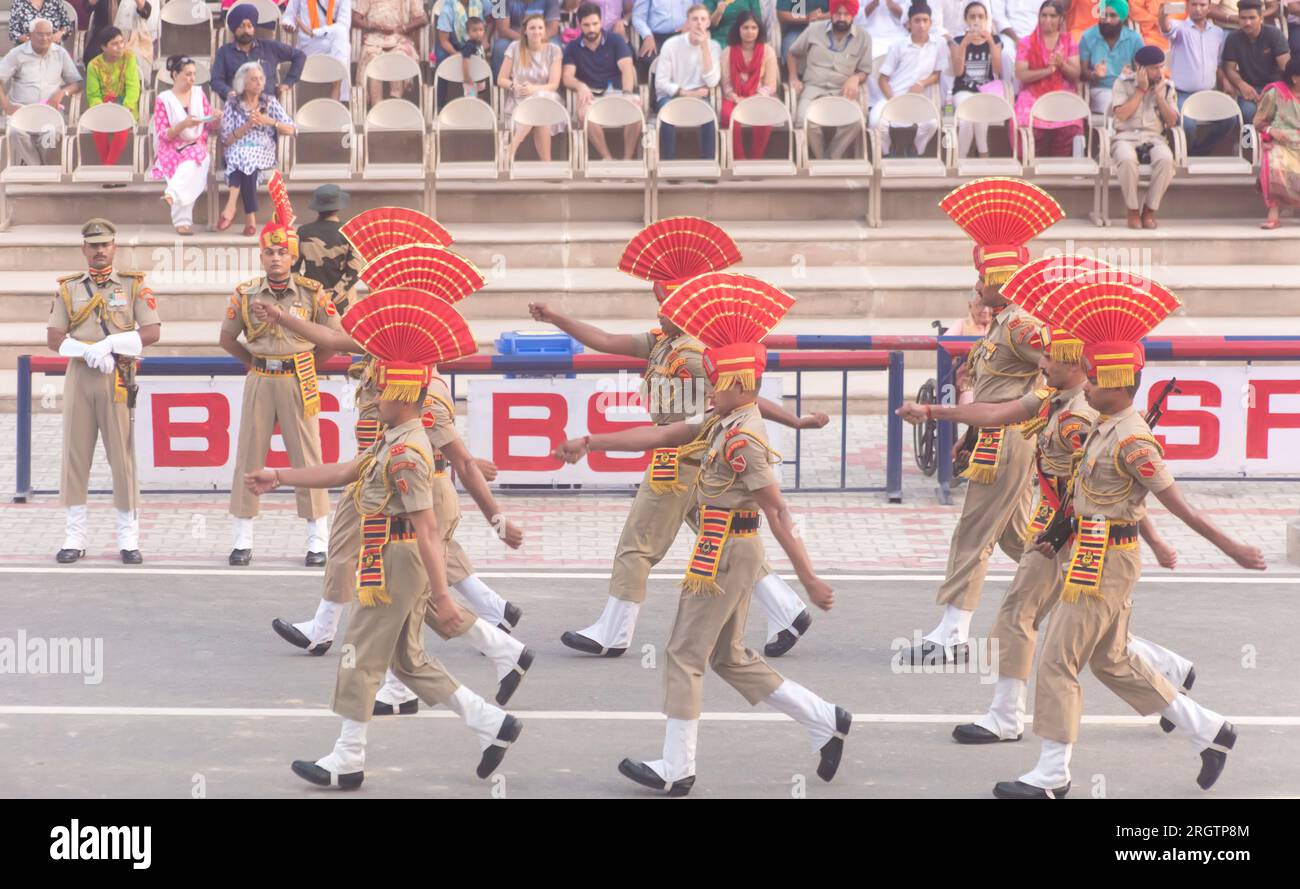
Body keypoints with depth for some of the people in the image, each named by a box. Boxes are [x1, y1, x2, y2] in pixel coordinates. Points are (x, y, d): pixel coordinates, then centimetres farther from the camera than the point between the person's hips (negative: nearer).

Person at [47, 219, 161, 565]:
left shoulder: (134, 286, 6)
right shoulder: (68, 288, 9)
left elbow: (151, 332, -4)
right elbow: (54, 338, 0)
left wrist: (108, 345, -15)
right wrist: (89, 351, -15)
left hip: (118, 378, -2)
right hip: (79, 375, 2)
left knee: (122, 454, -2)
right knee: (75, 453, 1)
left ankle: (128, 536, 3)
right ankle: (75, 534, 7)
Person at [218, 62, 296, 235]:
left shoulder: (270, 102, 12)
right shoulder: (232, 106, 9)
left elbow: (291, 130, 5)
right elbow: (226, 140, 2)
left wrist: (268, 121, -8)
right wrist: (247, 125, -9)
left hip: (263, 153, 0)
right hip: (237, 152, 0)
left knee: (246, 157, -35)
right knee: (241, 155, -36)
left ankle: (231, 206, -38)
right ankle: (250, 217, -41)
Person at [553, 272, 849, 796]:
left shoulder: (743, 438, -20)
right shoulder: (724, 424, 8)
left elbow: (777, 512, -23)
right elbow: (661, 435, 13)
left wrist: (808, 578, -24)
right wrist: (591, 443, 12)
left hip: (724, 552, -10)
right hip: (734, 551, 10)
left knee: (684, 655, 1)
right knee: (731, 658, 17)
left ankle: (676, 771, 9)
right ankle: (826, 722, 18)